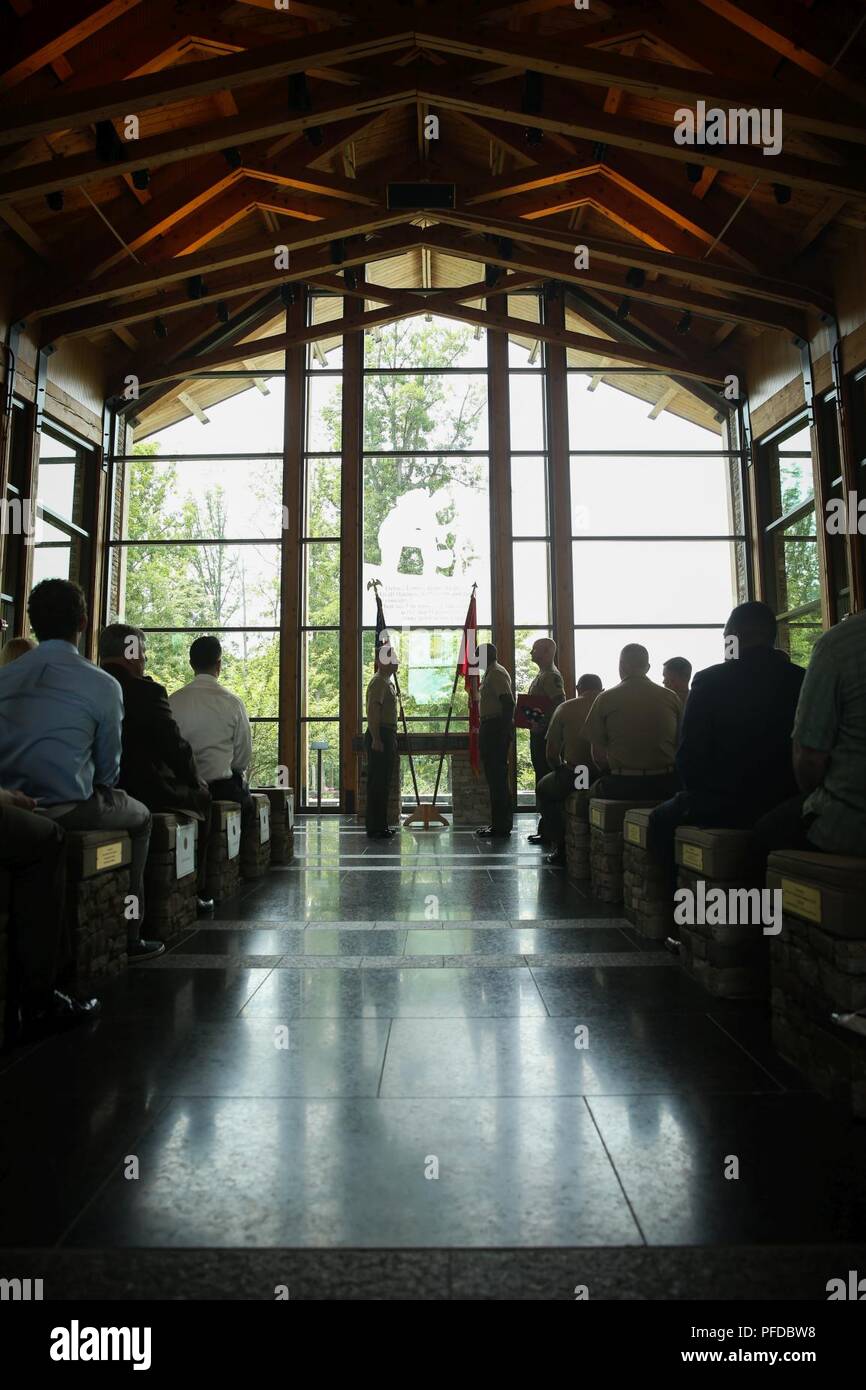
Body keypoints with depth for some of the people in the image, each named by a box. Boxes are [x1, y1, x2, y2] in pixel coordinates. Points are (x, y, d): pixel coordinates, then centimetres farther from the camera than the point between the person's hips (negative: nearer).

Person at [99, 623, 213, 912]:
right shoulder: (147, 691, -17)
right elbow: (176, 747, -16)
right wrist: (196, 781, 2)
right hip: (144, 793, -7)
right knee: (201, 796, 20)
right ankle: (194, 890, 20)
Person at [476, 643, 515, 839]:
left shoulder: (497, 674, -13)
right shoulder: (490, 674, 18)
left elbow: (508, 702, -22)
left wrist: (504, 732, -24)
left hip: (496, 729, -11)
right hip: (489, 728, 11)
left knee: (497, 777, -8)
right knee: (495, 777, 14)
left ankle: (501, 826, -3)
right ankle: (498, 823, 22)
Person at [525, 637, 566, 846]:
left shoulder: (551, 676, -13)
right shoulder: (543, 675, 20)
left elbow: (559, 707, -22)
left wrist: (539, 720, -24)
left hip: (545, 736, -11)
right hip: (538, 735, 11)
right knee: (542, 780, 14)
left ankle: (548, 831, -3)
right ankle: (544, 827, 21)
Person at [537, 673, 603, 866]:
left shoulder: (565, 709, 2)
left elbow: (552, 752, 2)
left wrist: (560, 770, 22)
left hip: (575, 777, -3)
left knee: (544, 788, 27)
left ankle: (562, 849, 21)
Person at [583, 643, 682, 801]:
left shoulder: (605, 699, -2)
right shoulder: (672, 698, 4)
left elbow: (598, 755, 1)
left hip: (622, 785, -3)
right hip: (665, 785, 3)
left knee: (594, 790, 25)